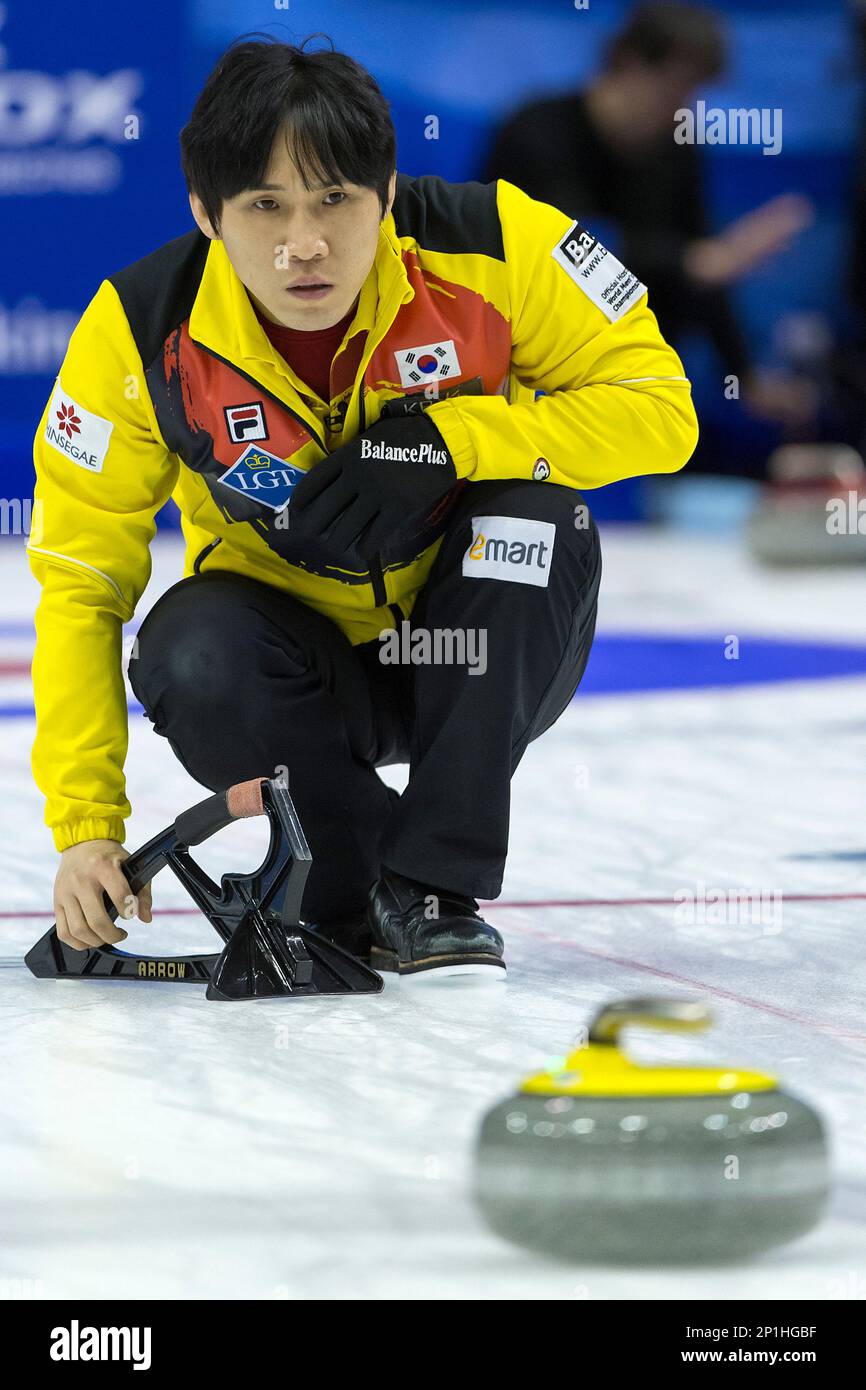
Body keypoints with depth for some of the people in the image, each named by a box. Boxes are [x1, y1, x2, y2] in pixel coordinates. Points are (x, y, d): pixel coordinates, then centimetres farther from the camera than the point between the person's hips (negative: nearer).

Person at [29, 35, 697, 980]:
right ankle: (350, 900, -4)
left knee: (531, 506, -30)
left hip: (485, 655, 1)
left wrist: (448, 441, -32)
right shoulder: (141, 333, -19)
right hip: (306, 657, 0)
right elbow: (78, 578, -13)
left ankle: (434, 889, -20)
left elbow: (658, 405, -17)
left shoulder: (492, 246, -21)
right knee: (195, 662, -32)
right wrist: (86, 823, -19)